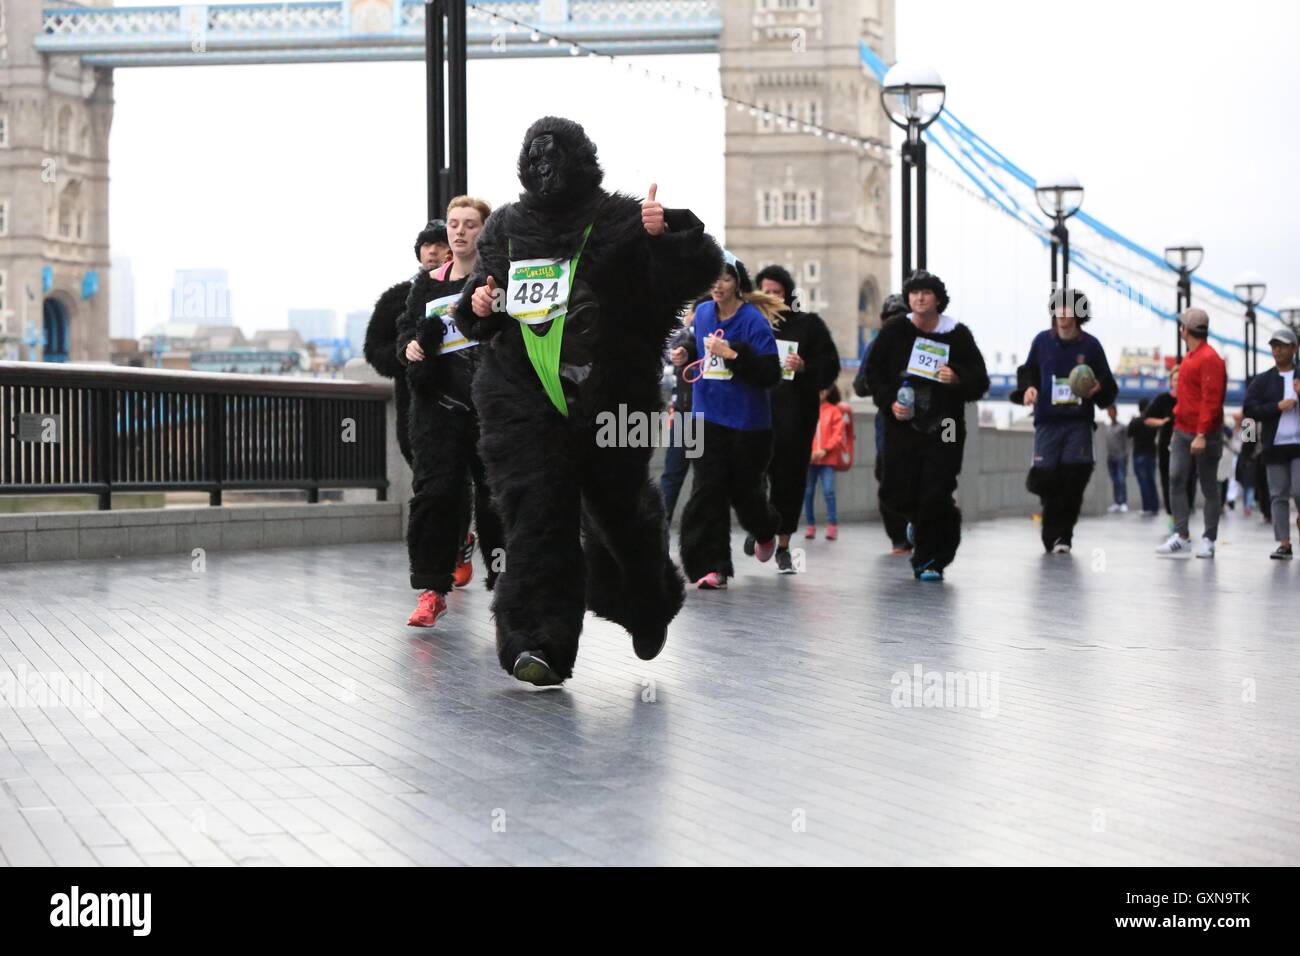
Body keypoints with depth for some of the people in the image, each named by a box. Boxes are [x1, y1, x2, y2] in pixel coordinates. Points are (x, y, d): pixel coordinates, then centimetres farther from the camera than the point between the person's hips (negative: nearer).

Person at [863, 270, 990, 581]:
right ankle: (918, 521, 37)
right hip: (902, 425, 2)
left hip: (943, 429, -2)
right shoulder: (894, 331, 3)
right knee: (898, 494, 1)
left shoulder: (958, 335, 0)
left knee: (936, 496, -8)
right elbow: (873, 371, 10)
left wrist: (958, 380, -19)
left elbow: (980, 382, 2)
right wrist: (889, 402, -6)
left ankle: (930, 561, 4)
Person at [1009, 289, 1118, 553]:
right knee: (1045, 479, -4)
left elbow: (1109, 386, 8)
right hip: (1047, 421, 1)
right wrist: (1027, 388, -4)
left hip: (1079, 422, -1)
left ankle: (1061, 536, 4)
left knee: (1073, 481, -8)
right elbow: (1027, 372, 16)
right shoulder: (1042, 341, 5)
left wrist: (1099, 388, -13)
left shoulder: (1091, 345, 2)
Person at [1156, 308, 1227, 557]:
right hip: (1183, 432, 8)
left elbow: (1211, 400, -20)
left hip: (1204, 436, -8)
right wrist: (1177, 429, 19)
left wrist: (1201, 435, -25)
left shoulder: (1209, 359, -14)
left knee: (1209, 487, 2)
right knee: (1175, 480, -4)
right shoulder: (1189, 357, 15)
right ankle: (1181, 536, -3)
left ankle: (1208, 540, 7)